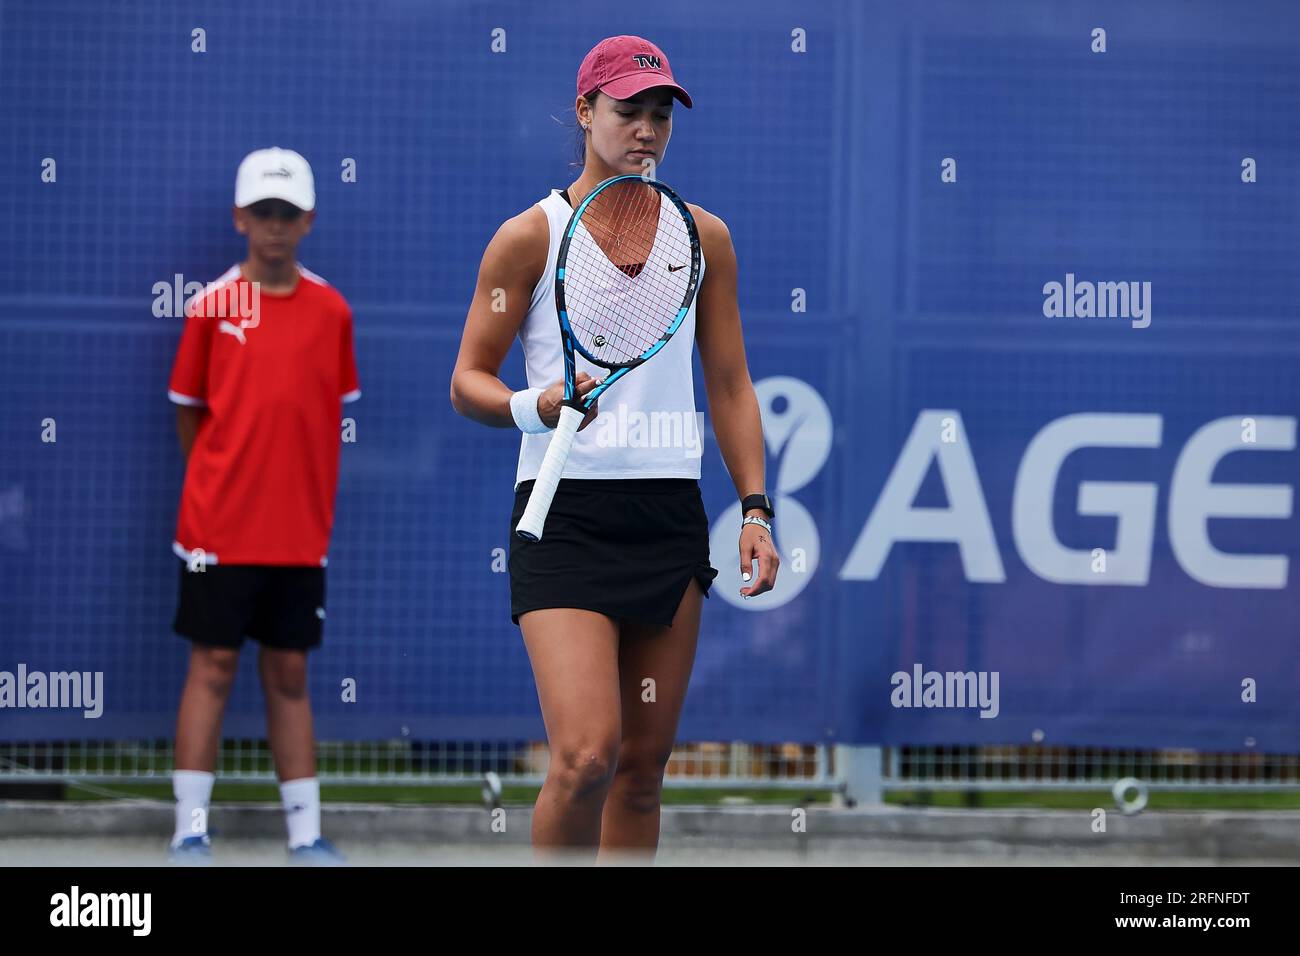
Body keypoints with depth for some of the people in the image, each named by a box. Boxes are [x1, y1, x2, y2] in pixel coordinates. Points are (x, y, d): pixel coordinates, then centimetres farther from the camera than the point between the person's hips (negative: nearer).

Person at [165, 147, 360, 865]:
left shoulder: (331, 311, 4)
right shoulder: (212, 307, -2)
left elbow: (333, 409, 12)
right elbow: (187, 409, 6)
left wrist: (311, 497, 8)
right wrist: (217, 484, 6)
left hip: (299, 530, 2)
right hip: (219, 527, -2)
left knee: (290, 673, 8)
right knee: (212, 666, -2)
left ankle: (306, 832, 10)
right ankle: (190, 828, 1)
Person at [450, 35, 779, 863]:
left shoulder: (704, 238, 11)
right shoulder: (531, 237, 0)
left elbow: (730, 384, 15)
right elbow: (468, 380, 3)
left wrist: (756, 508, 5)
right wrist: (537, 407, -18)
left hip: (671, 514, 4)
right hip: (563, 515, -4)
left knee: (643, 766, 5)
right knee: (587, 754, -17)